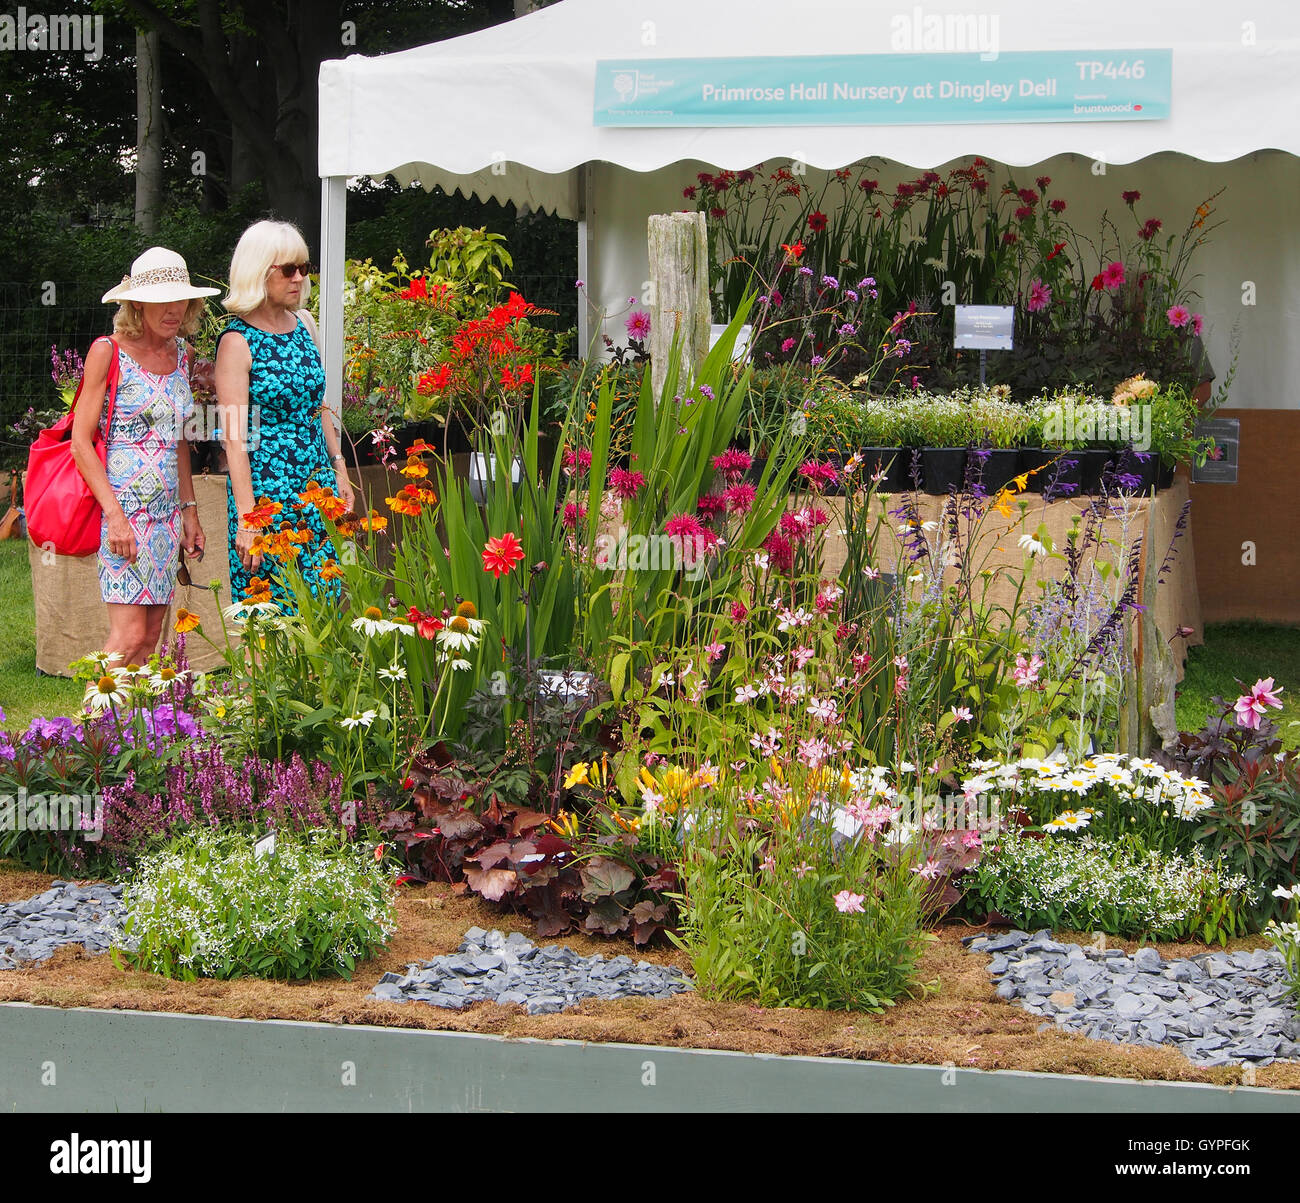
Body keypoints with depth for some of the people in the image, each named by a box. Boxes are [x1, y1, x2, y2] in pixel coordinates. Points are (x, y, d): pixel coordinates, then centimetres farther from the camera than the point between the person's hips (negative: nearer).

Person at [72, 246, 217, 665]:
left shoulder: (181, 355, 12)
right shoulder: (108, 352, -7)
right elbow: (81, 442, -10)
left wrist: (189, 509, 15)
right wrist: (115, 514, -18)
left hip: (166, 514, 7)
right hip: (122, 504, -7)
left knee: (151, 637, 4)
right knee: (130, 634, -15)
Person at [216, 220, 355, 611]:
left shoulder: (303, 324, 10)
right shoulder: (238, 342, -11)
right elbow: (234, 437, -14)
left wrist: (339, 472, 16)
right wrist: (246, 520, -19)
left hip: (317, 483, 7)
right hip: (266, 489, -7)